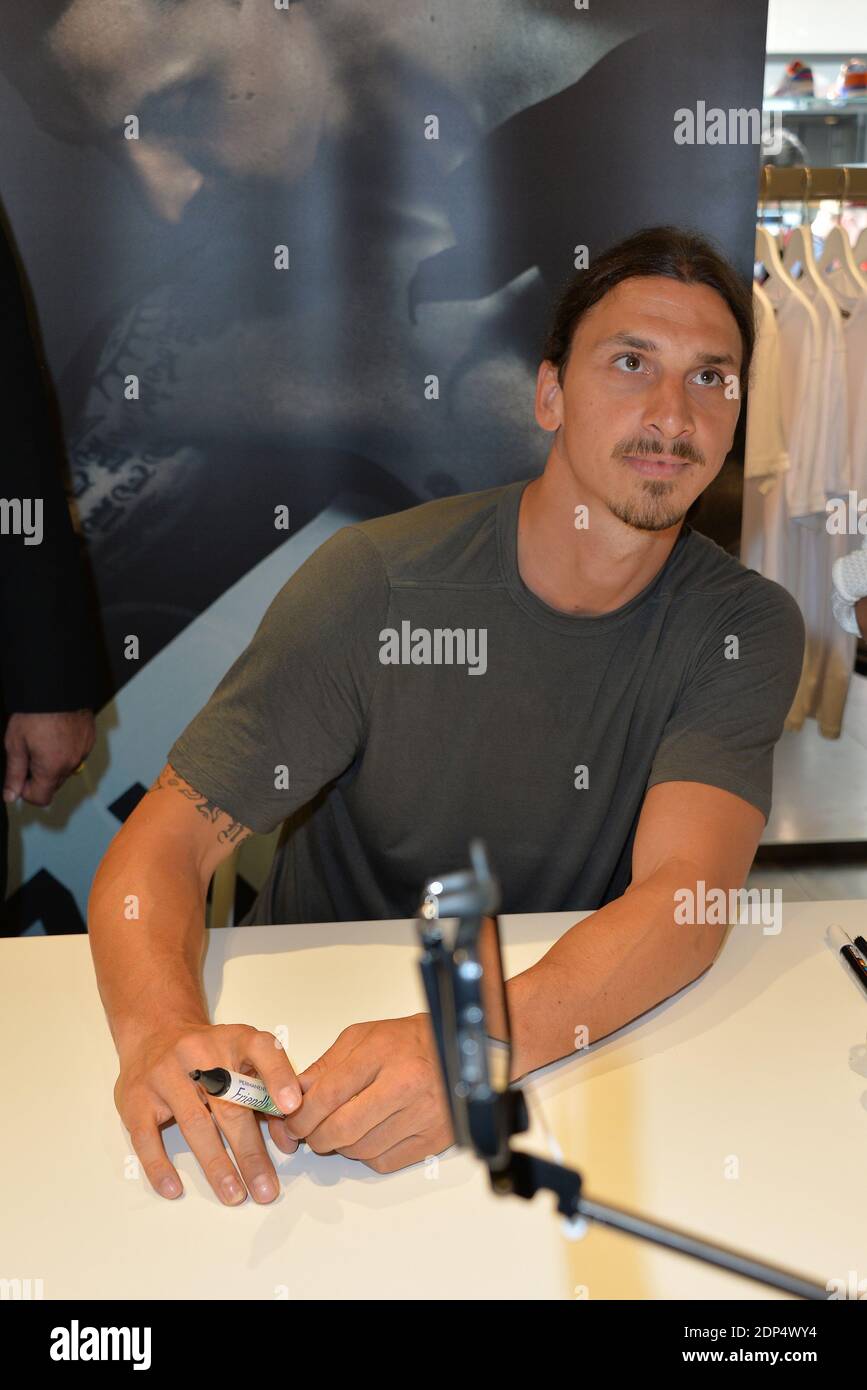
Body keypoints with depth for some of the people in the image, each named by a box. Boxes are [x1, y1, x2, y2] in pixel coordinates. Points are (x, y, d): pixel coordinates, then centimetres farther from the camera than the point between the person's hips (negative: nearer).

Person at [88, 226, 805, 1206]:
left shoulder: (745, 628, -9)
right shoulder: (375, 582, -14)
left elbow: (686, 898, -22)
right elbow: (165, 842, -15)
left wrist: (480, 1042, -40)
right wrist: (161, 1030, -37)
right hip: (312, 1031, 0)